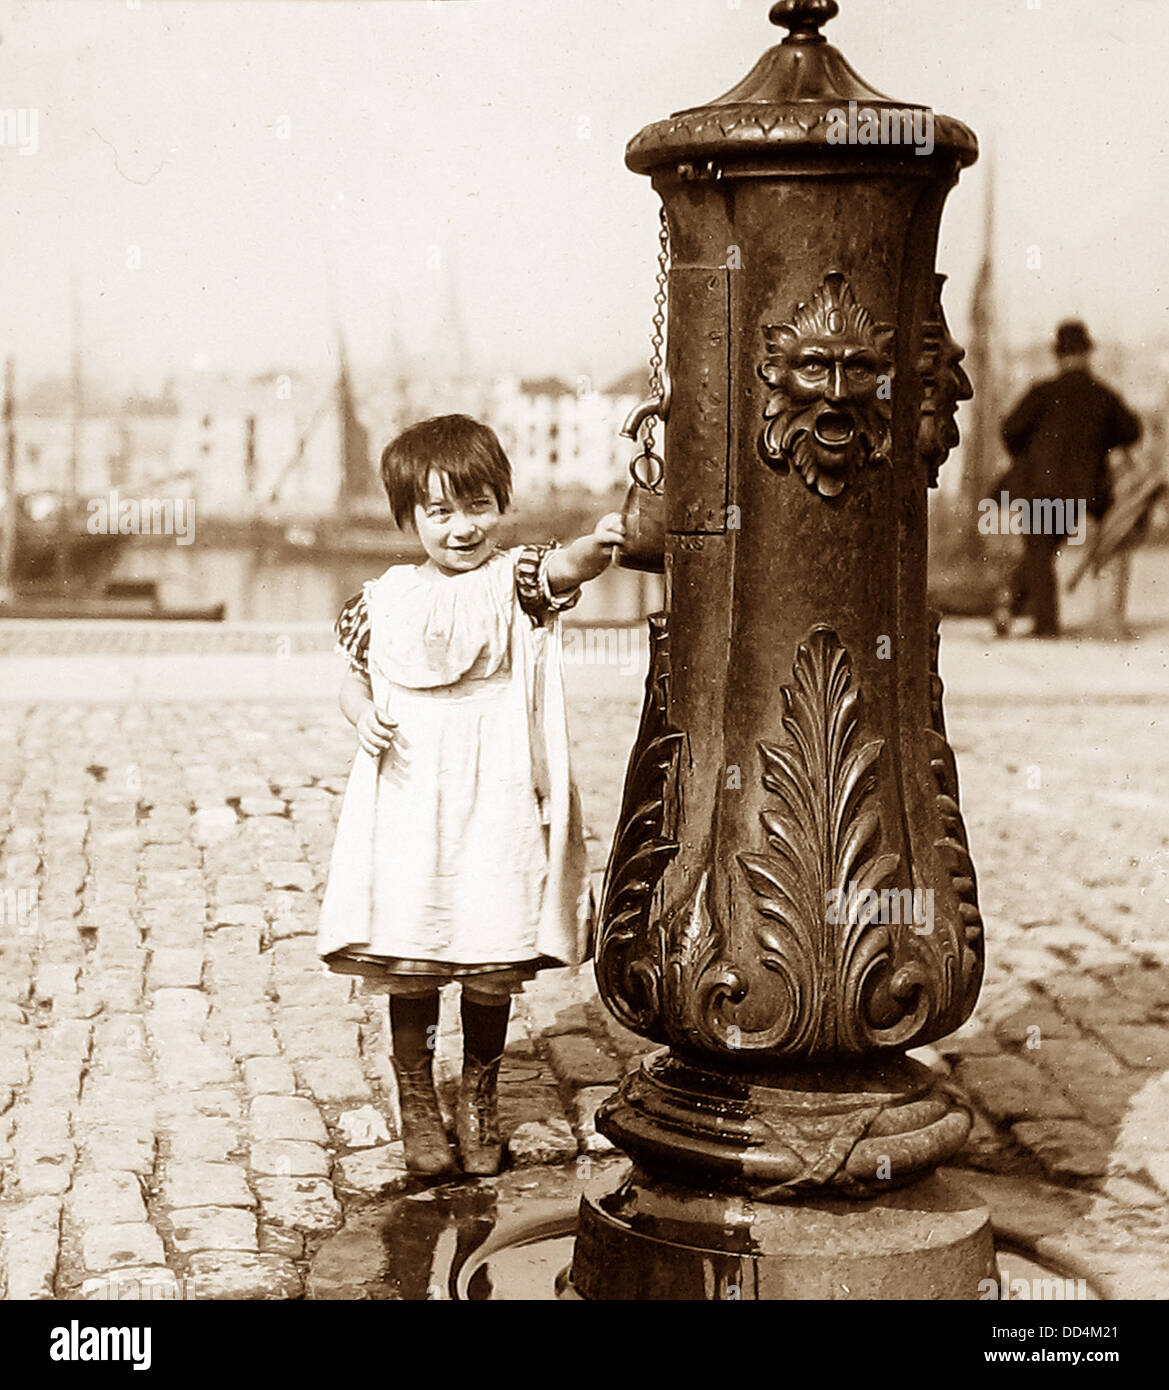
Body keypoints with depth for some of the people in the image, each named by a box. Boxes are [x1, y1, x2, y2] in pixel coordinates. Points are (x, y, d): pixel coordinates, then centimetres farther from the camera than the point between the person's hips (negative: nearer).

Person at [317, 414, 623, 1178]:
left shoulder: (516, 581, -2)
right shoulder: (386, 601, 4)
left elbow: (562, 569, -23)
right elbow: (355, 681, 14)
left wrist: (595, 546, -46)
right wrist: (364, 716, -8)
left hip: (497, 807, -1)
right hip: (408, 807, 1)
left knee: (495, 964, 6)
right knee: (409, 961, 5)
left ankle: (480, 1101, 29)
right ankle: (418, 1104, 24)